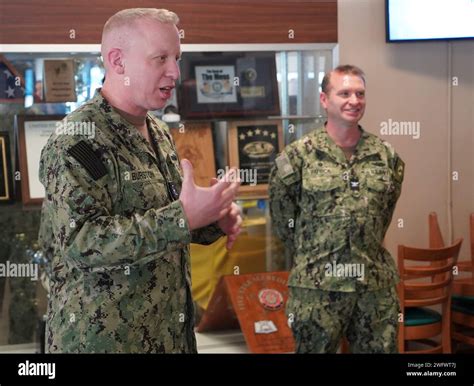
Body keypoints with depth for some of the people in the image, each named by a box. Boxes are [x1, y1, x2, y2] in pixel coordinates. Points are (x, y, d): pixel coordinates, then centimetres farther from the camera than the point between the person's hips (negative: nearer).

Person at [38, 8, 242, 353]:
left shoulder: (159, 133, 8)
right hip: (103, 338, -8)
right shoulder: (79, 140, -17)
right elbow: (80, 241, -26)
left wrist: (213, 221, 0)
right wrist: (184, 217, -29)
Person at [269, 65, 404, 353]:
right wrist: (310, 256, 5)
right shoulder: (298, 155, -5)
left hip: (377, 284, 3)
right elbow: (282, 216, 2)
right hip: (317, 286, -3)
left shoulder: (387, 156, 5)